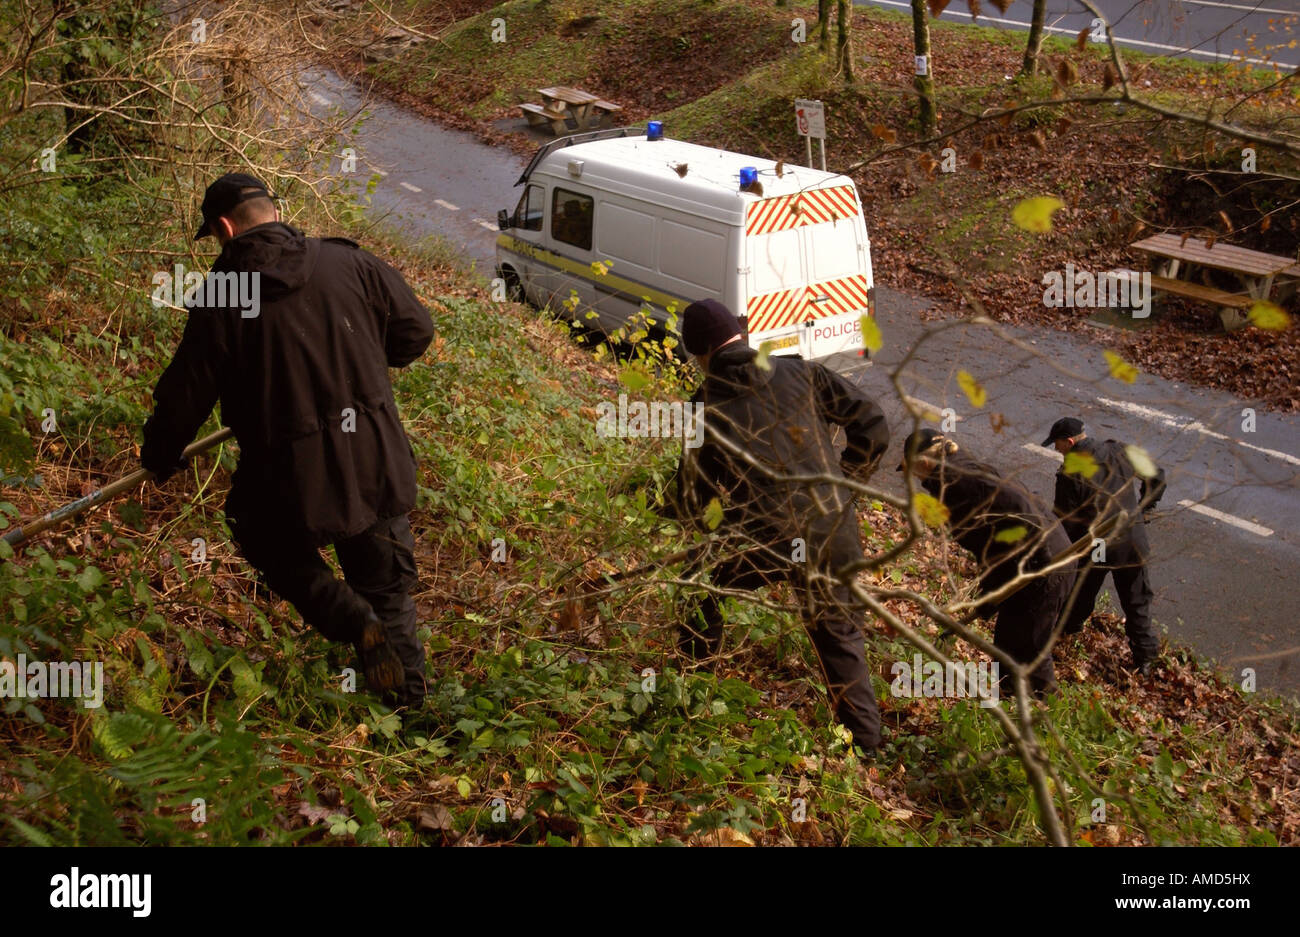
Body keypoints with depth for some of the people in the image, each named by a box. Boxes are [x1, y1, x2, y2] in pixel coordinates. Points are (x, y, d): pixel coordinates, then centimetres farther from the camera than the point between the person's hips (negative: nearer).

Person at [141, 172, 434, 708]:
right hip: (377, 465, 3)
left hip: (293, 479, -3)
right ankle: (408, 701, 22)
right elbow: (416, 331, 6)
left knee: (269, 545, 25)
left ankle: (355, 623, 1)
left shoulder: (220, 301, -8)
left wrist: (158, 461, 15)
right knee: (386, 582, 19)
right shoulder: (350, 263, -1)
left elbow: (185, 396, -3)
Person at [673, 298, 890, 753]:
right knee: (839, 637, 20)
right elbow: (871, 424, 2)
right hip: (834, 533, 3)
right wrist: (843, 484, 14)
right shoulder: (802, 375, 4)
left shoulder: (706, 408, -2)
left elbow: (690, 501, 4)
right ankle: (865, 742, 22)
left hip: (764, 543, -2)